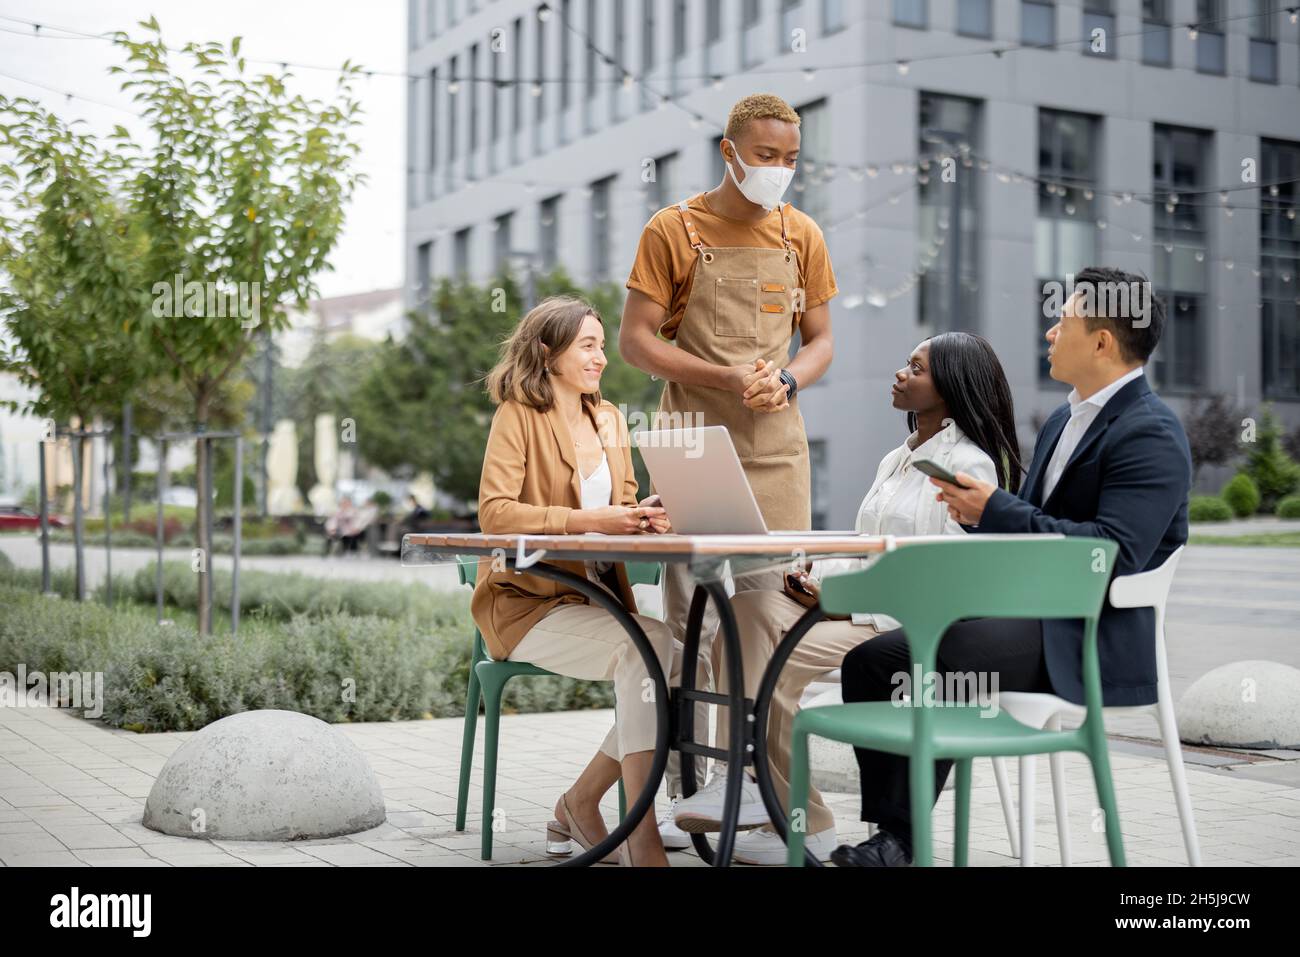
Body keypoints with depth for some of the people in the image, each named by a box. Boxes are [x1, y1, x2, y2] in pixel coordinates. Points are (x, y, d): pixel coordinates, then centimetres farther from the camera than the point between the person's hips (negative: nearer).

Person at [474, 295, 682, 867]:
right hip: (527, 603, -6)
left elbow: (623, 507, 16)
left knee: (681, 660, -20)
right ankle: (643, 840, -28)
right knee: (646, 648, -30)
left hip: (597, 596, 6)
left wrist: (641, 519, -10)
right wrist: (586, 521, -27)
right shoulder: (518, 415, -6)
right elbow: (494, 512, -17)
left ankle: (579, 804, -4)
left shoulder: (609, 420, 14)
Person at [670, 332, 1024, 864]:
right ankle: (738, 776, -25)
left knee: (772, 658, -25)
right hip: (860, 614, 8)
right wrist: (814, 571, -1)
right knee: (750, 604, -18)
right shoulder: (895, 461, 22)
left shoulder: (968, 466, -7)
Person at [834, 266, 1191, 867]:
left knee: (934, 653, -32)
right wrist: (980, 509, 0)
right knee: (871, 659, -5)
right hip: (1022, 613, 10)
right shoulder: (1064, 419, 20)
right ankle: (892, 830, -11)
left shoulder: (1151, 435, -11)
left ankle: (901, 839, -21)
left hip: (1088, 637, -10)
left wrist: (996, 510, -20)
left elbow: (1114, 552, -23)